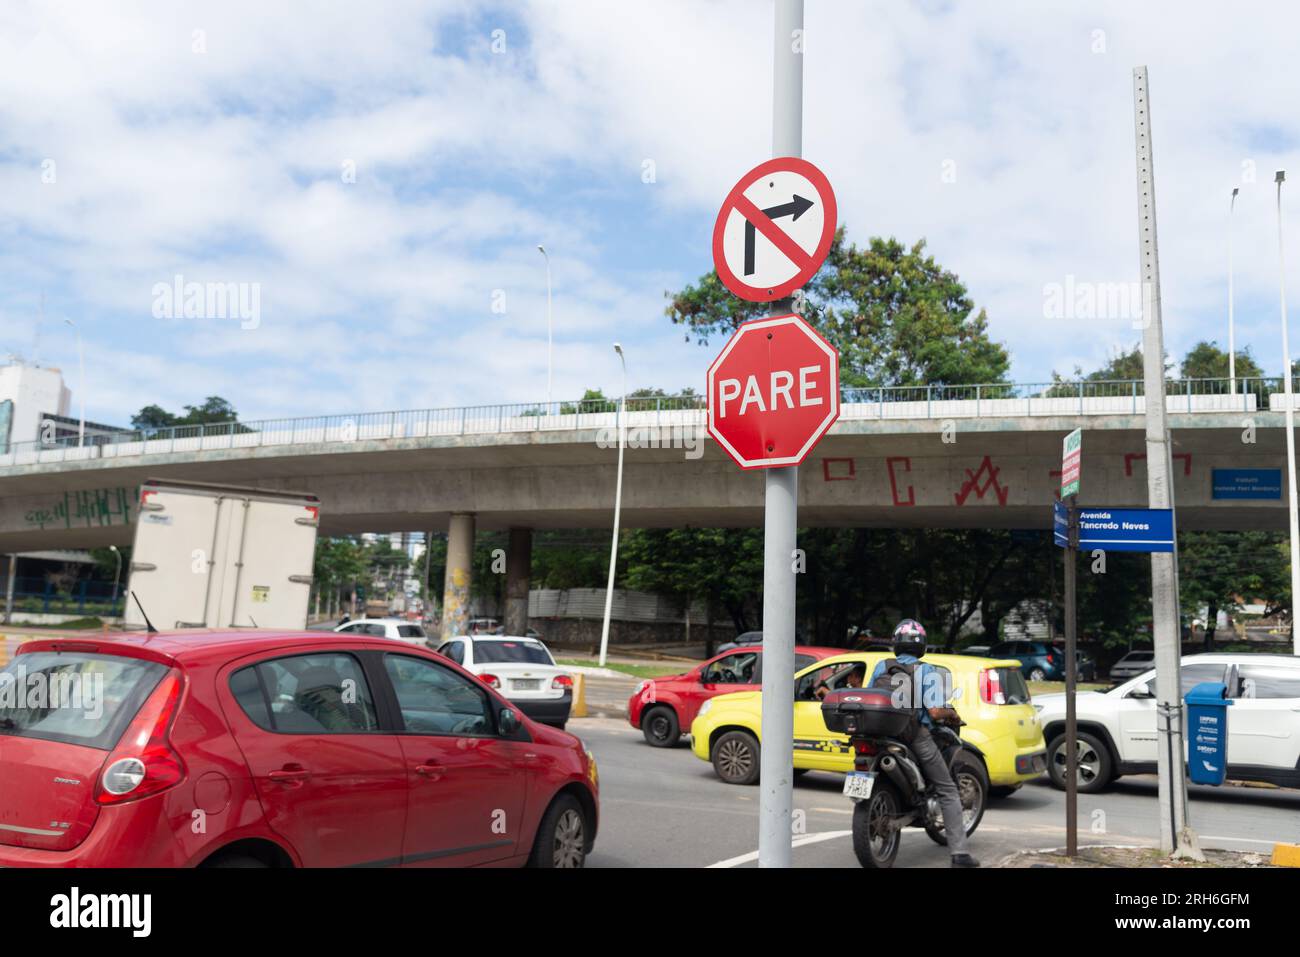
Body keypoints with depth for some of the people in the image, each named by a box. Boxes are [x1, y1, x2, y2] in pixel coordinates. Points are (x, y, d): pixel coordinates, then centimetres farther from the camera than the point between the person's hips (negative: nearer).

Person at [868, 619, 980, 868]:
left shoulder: (881, 667, 5)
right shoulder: (927, 672, -7)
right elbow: (935, 712, -15)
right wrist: (951, 713, 6)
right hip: (917, 737, -4)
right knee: (947, 792, 7)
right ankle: (959, 853, 1)